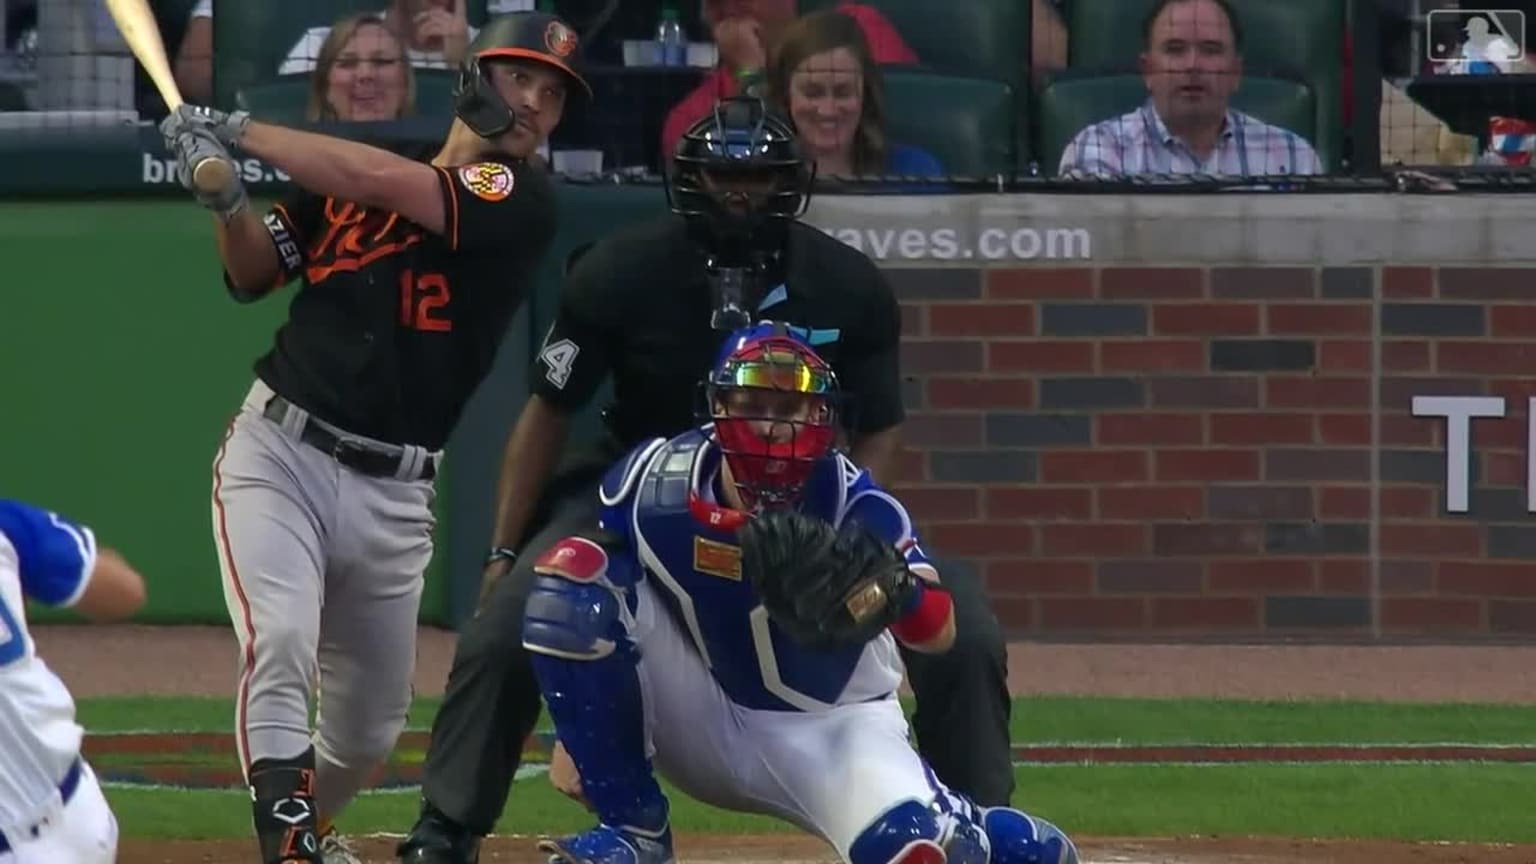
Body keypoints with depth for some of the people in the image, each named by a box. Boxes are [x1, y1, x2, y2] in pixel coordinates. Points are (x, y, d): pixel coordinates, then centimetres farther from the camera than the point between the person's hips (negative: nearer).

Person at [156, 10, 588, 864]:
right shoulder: (347, 177, 7)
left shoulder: (524, 200, -4)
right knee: (279, 642, -26)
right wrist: (225, 197, -9)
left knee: (371, 724, 13)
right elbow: (254, 275, 12)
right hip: (278, 451, 0)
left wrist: (240, 131, -11)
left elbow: (381, 181, -17)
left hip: (392, 493, 0)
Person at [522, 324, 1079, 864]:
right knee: (573, 573, -21)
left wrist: (894, 590, -57)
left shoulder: (857, 508, -23)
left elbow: (939, 635, -34)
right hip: (702, 723, 2)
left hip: (832, 727, -2)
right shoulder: (654, 481, -14)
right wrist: (574, 745, -4)